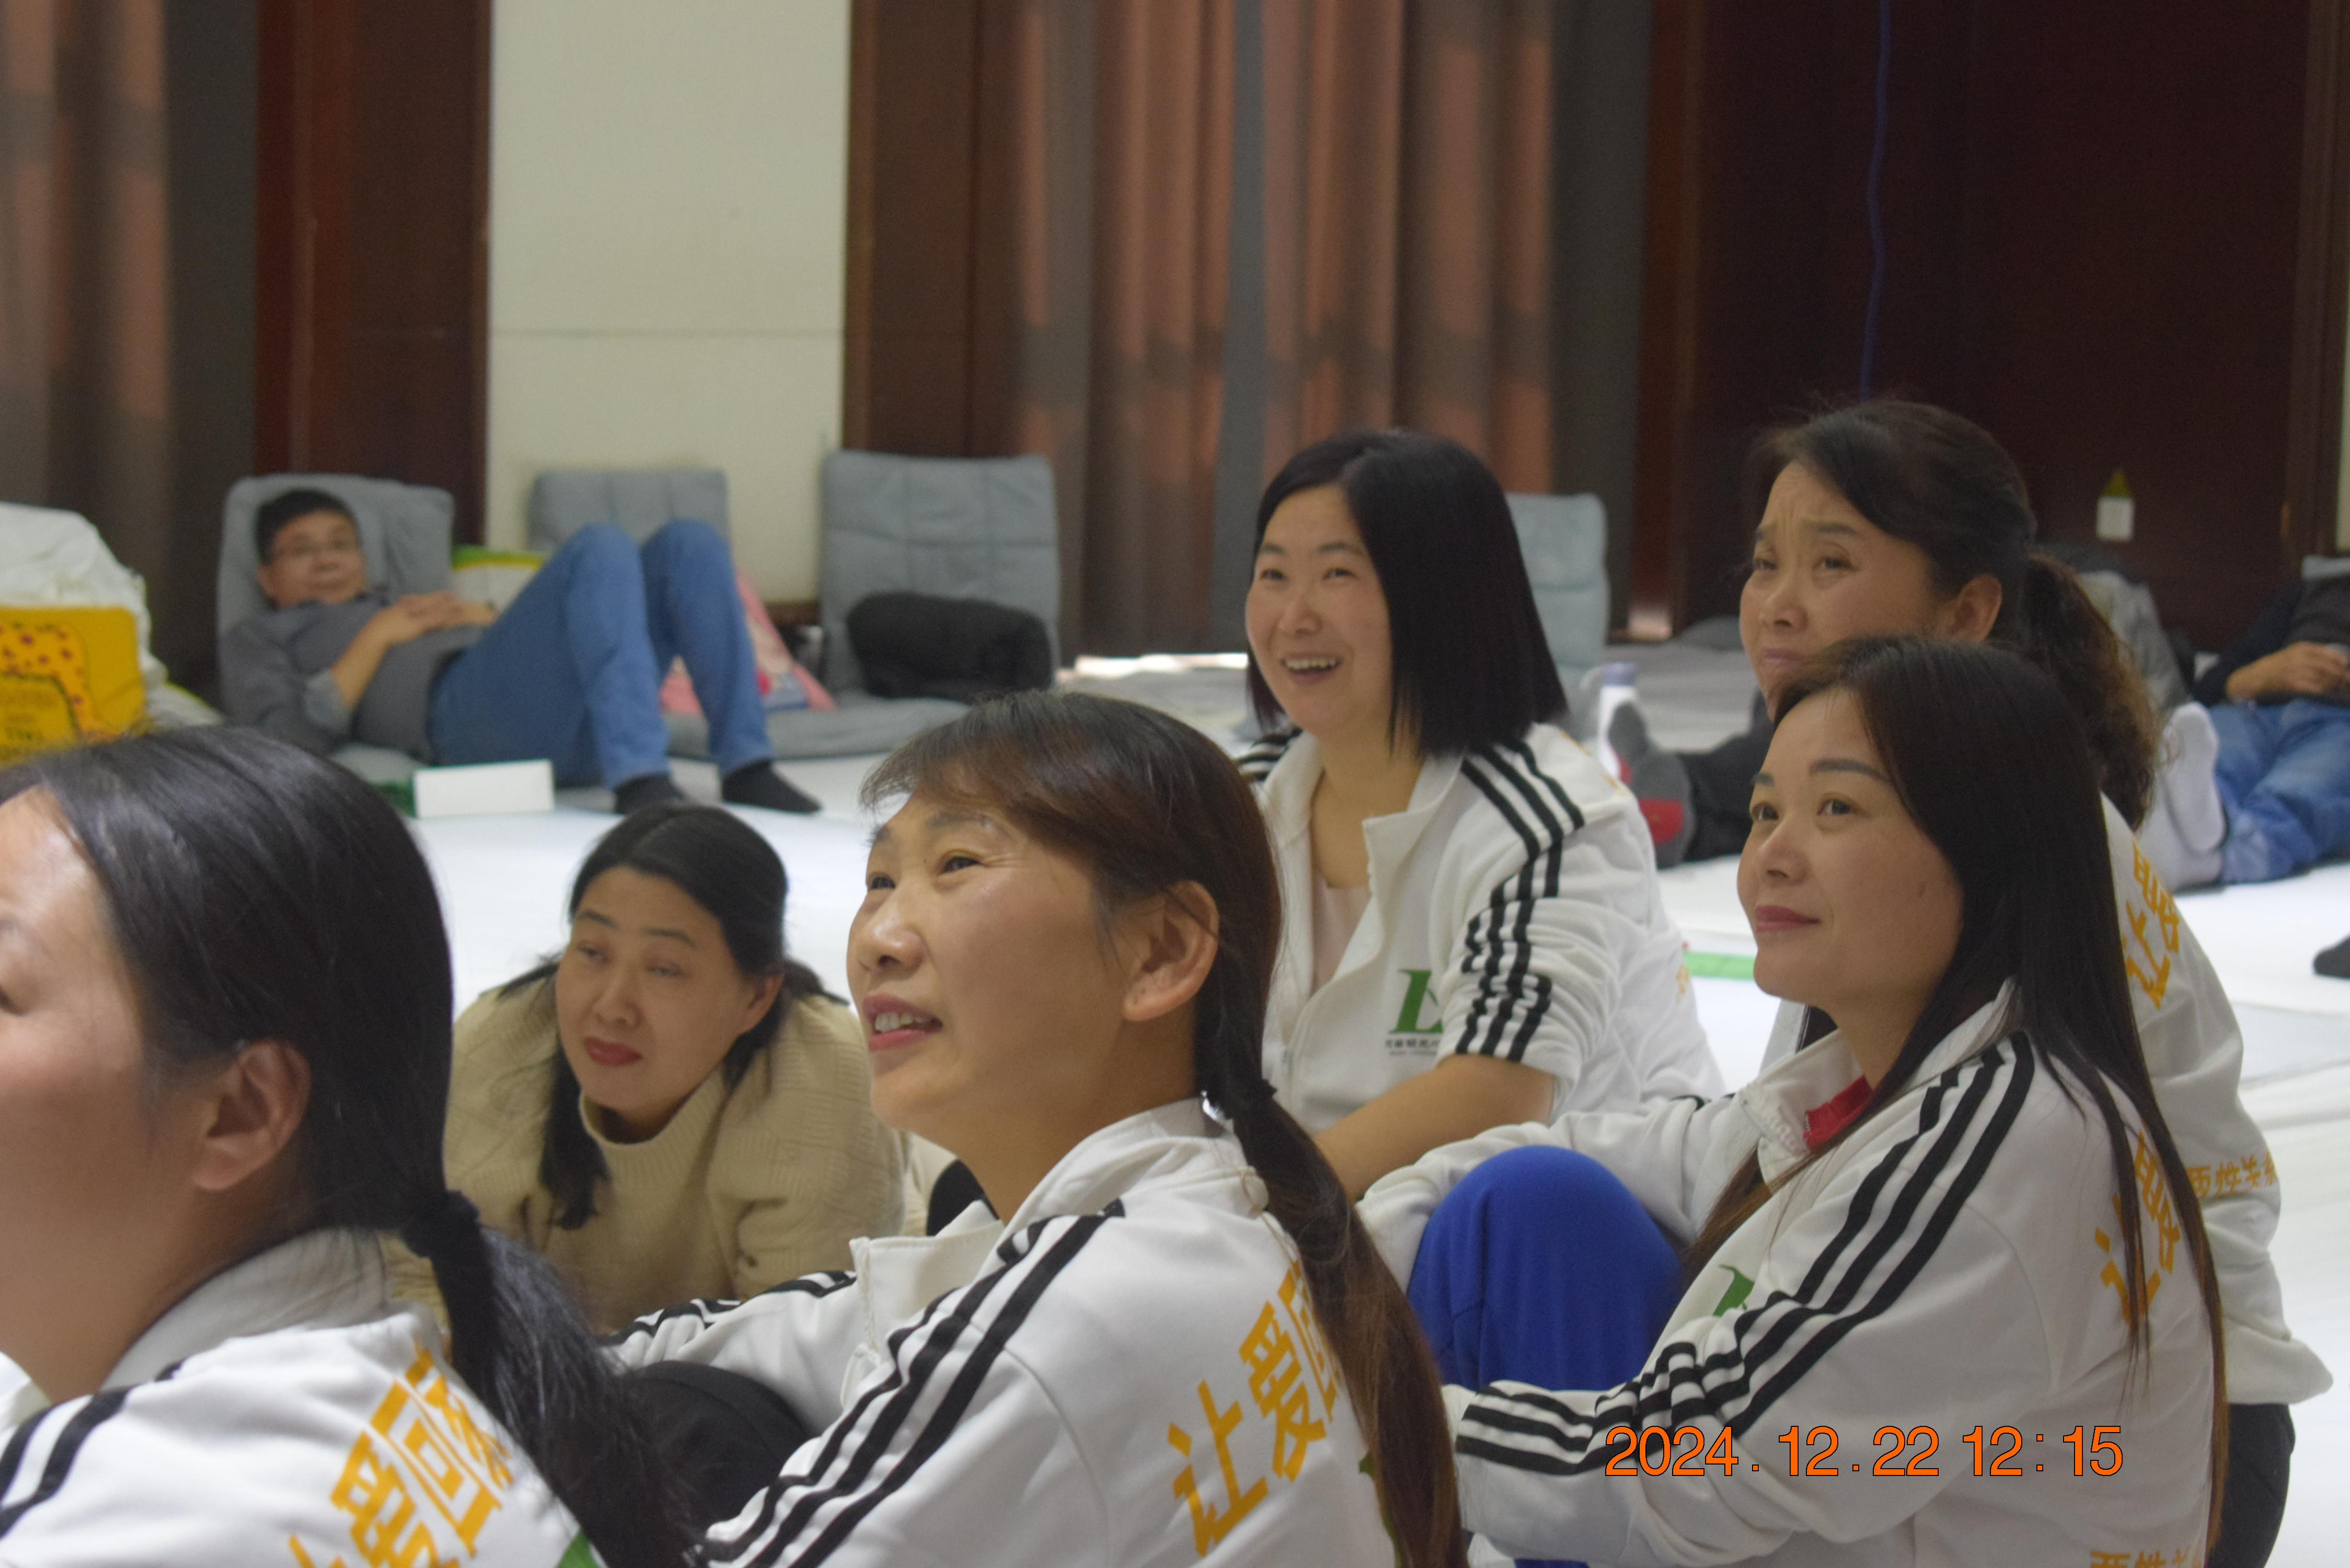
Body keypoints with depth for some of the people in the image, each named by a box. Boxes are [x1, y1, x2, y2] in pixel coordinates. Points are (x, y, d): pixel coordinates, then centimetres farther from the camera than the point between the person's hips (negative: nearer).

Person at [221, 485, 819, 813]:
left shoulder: (420, 607, 45)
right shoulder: (257, 637, 29)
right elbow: (286, 738, 5)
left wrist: (483, 619, 12)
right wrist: (377, 636, 4)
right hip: (463, 701, -6)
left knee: (688, 541, -12)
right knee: (601, 548, -28)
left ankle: (746, 766, -24)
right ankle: (639, 780, -45)